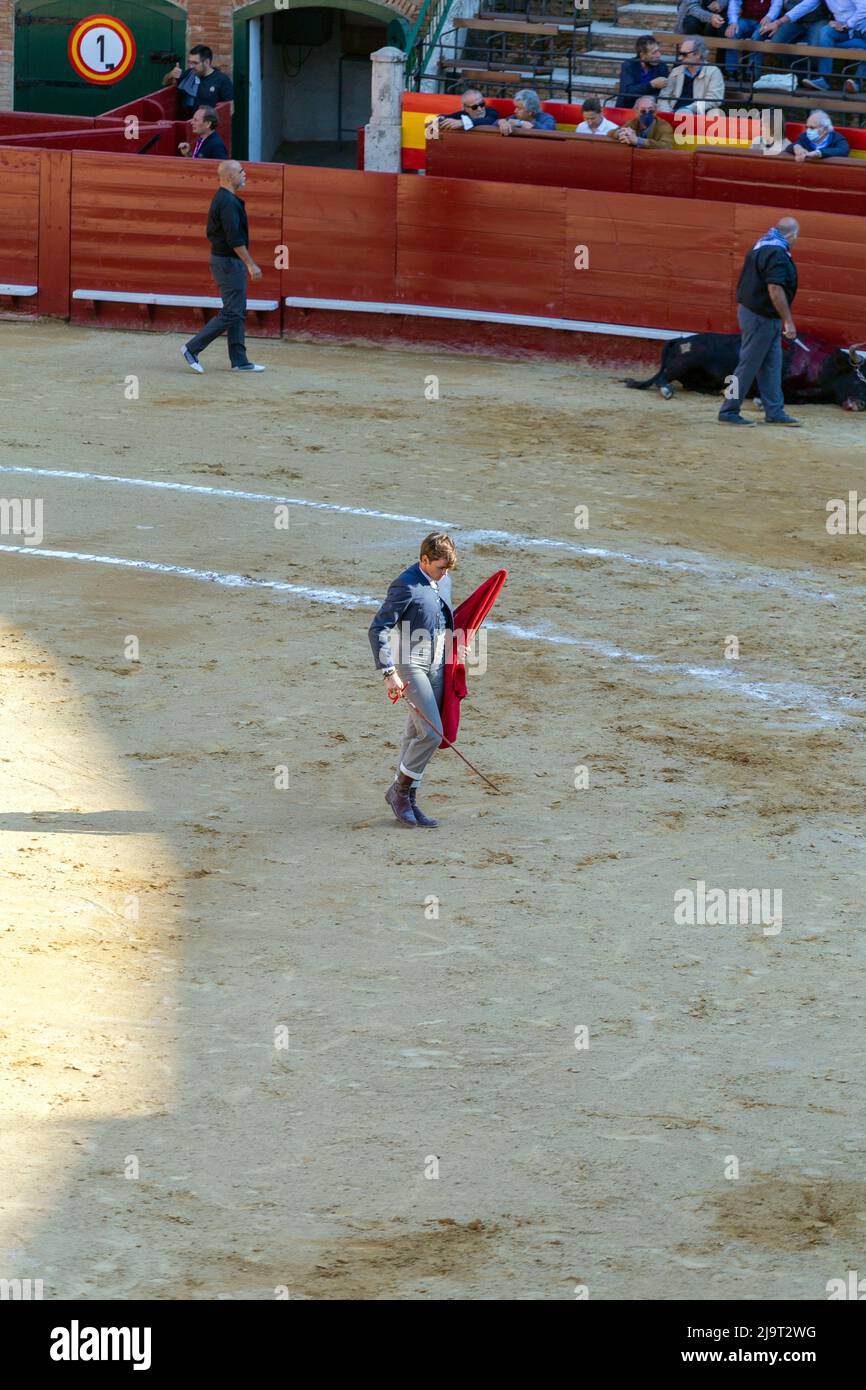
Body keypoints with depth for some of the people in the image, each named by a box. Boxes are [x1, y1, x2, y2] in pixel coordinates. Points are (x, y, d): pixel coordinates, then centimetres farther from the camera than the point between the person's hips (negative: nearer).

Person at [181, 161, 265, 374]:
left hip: (221, 259, 11)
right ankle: (192, 348, -5)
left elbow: (212, 233, 19)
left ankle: (239, 361, 13)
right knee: (231, 313, -8)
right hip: (230, 262, -11)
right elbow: (234, 239, -24)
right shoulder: (228, 202, -19)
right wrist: (251, 264, -22)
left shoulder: (221, 199, 13)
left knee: (237, 312, 11)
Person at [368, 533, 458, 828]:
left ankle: (407, 800, 17)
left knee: (416, 735, 11)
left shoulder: (444, 581, 8)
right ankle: (399, 791, 1)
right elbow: (378, 630, -17)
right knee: (431, 733, -15)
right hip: (411, 665, -8)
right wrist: (389, 673, -21)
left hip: (436, 667, 8)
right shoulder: (405, 586, -17)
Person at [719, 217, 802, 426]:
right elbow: (775, 289, -26)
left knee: (771, 365, 14)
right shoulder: (777, 254, -20)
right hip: (761, 317, -10)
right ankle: (728, 412, 2)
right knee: (748, 365, -3)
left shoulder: (762, 246, 11)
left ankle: (775, 411, 19)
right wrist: (788, 321, -23)